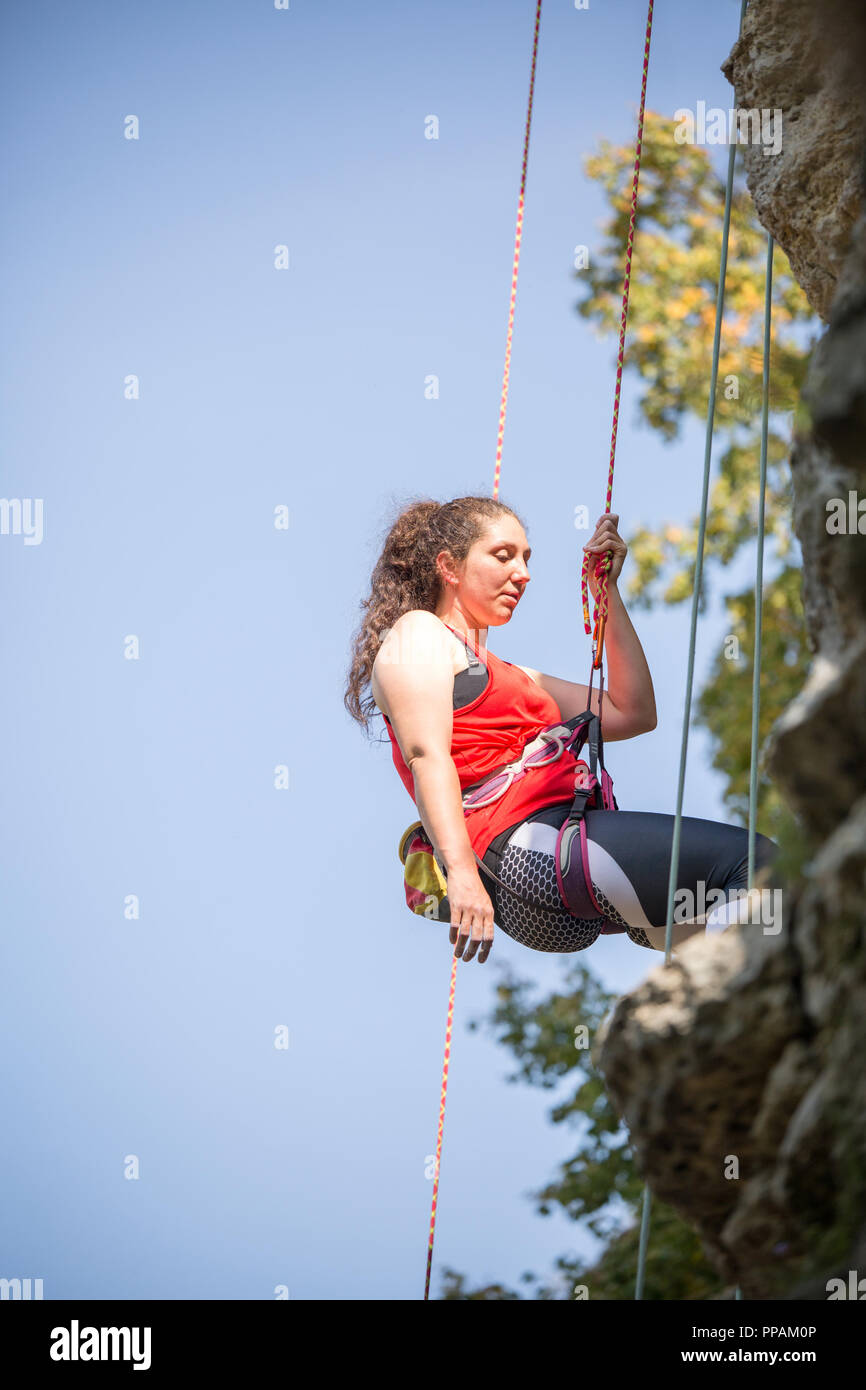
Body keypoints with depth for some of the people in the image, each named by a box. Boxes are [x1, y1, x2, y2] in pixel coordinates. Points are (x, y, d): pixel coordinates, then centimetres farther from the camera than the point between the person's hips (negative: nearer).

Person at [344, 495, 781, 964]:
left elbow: (632, 715, 29)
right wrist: (461, 870, -24)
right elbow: (426, 755, -9)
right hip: (519, 842, -10)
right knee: (752, 859, -23)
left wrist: (607, 591, 28)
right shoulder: (417, 633, 9)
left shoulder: (512, 677, 36)